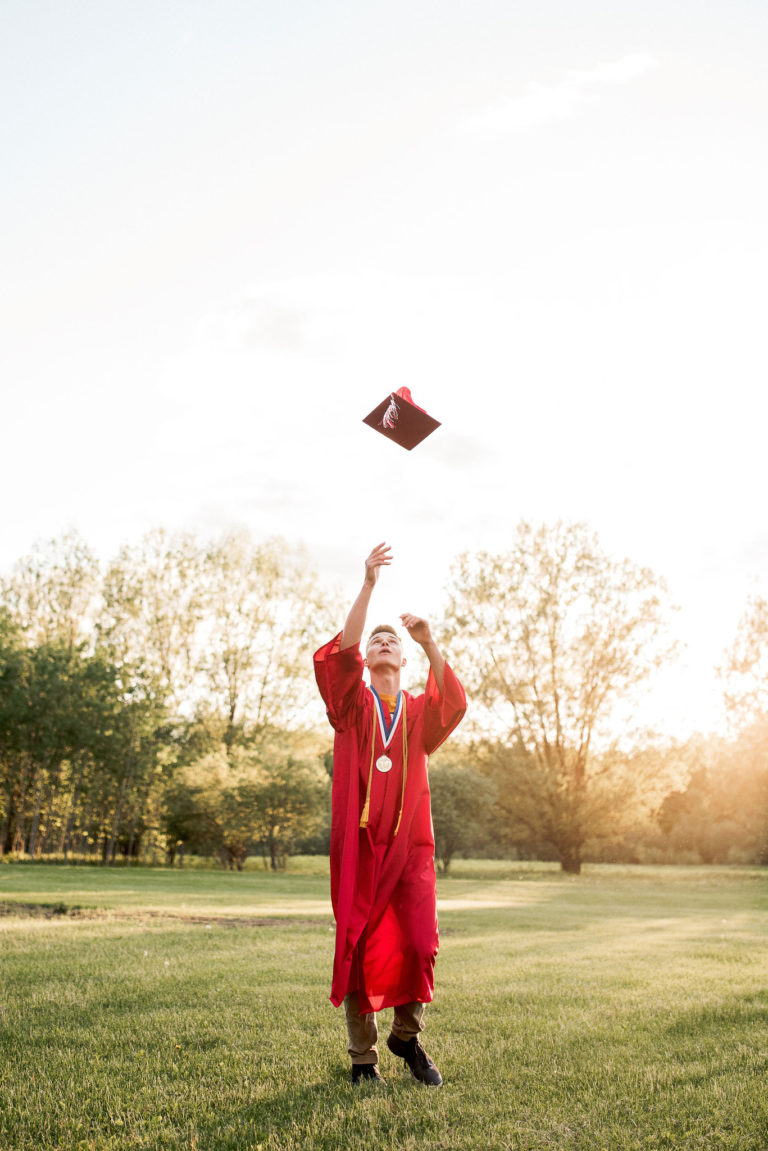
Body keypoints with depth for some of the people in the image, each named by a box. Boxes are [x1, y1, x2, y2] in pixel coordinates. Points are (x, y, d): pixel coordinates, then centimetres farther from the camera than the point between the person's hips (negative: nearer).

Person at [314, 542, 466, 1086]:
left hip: (410, 845, 2)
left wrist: (431, 643, -21)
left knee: (418, 944, -6)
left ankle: (407, 1034, 20)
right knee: (359, 948, 1)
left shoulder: (420, 712, 14)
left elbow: (455, 704, -9)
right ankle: (363, 1057, 15)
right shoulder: (352, 704, 9)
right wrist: (369, 585, -19)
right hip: (358, 843, -1)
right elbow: (341, 653, -10)